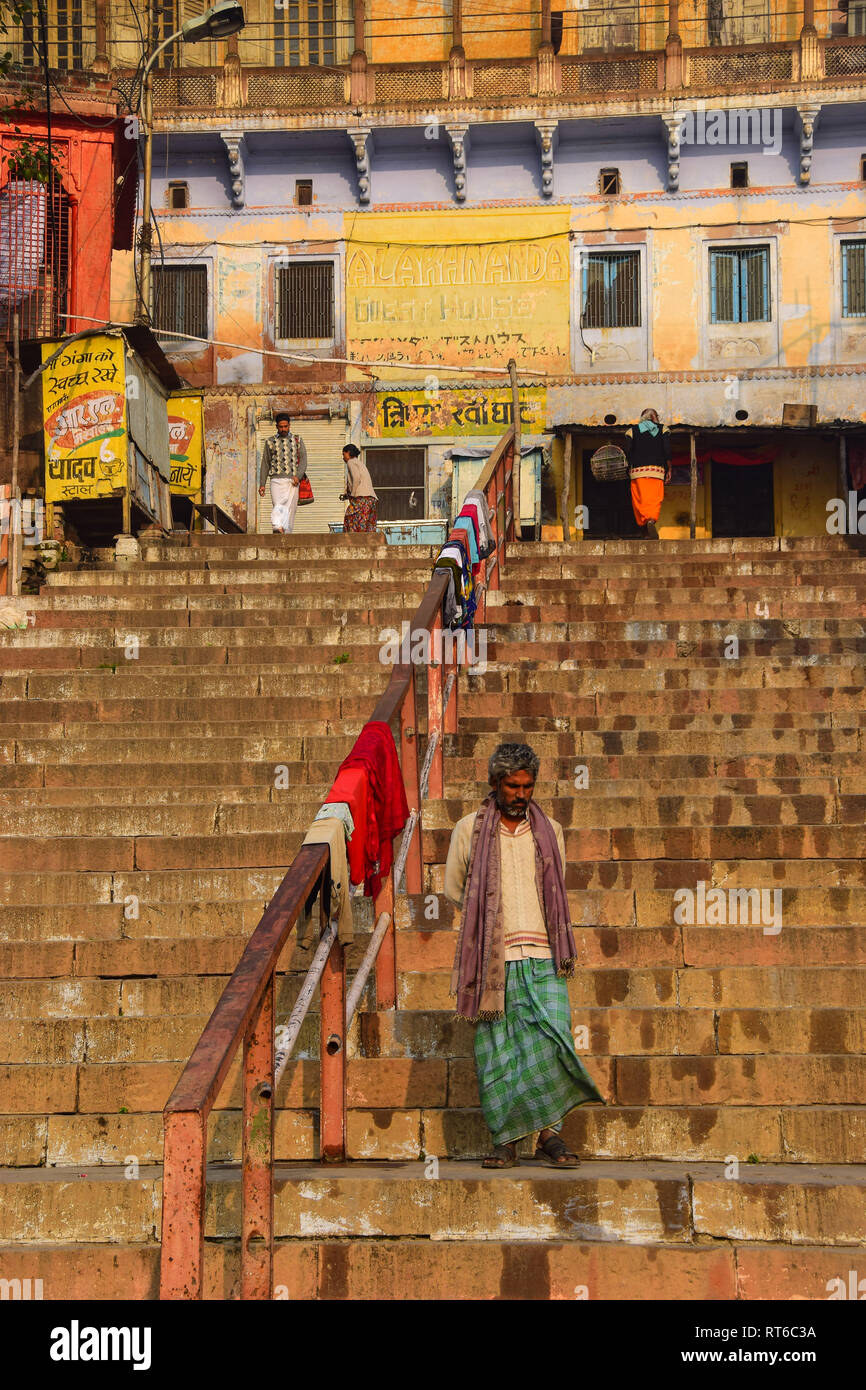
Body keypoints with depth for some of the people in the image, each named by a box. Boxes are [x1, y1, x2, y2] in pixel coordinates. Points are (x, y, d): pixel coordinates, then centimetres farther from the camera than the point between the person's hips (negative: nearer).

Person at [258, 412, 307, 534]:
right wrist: (262, 484, 6)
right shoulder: (270, 442, 13)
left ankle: (287, 534, -1)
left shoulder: (297, 440, 13)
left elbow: (303, 460, 5)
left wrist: (298, 475, -12)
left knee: (290, 508, -4)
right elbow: (265, 464, 13)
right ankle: (277, 529, -37)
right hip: (276, 480, -1)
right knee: (278, 506, -19)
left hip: (292, 480, 1)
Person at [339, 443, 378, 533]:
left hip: (362, 499, -8)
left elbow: (356, 478, -13)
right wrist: (347, 495, 22)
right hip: (372, 500, 8)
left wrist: (352, 494, -5)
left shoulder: (351, 462, 5)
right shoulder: (360, 464, 30)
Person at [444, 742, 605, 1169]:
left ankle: (549, 1133, -3)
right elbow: (454, 888, 14)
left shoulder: (550, 832, 13)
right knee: (495, 1050, -2)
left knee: (553, 1042, -11)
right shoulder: (469, 830, 6)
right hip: (492, 961, -1)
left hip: (542, 961, 1)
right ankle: (504, 1141, 4)